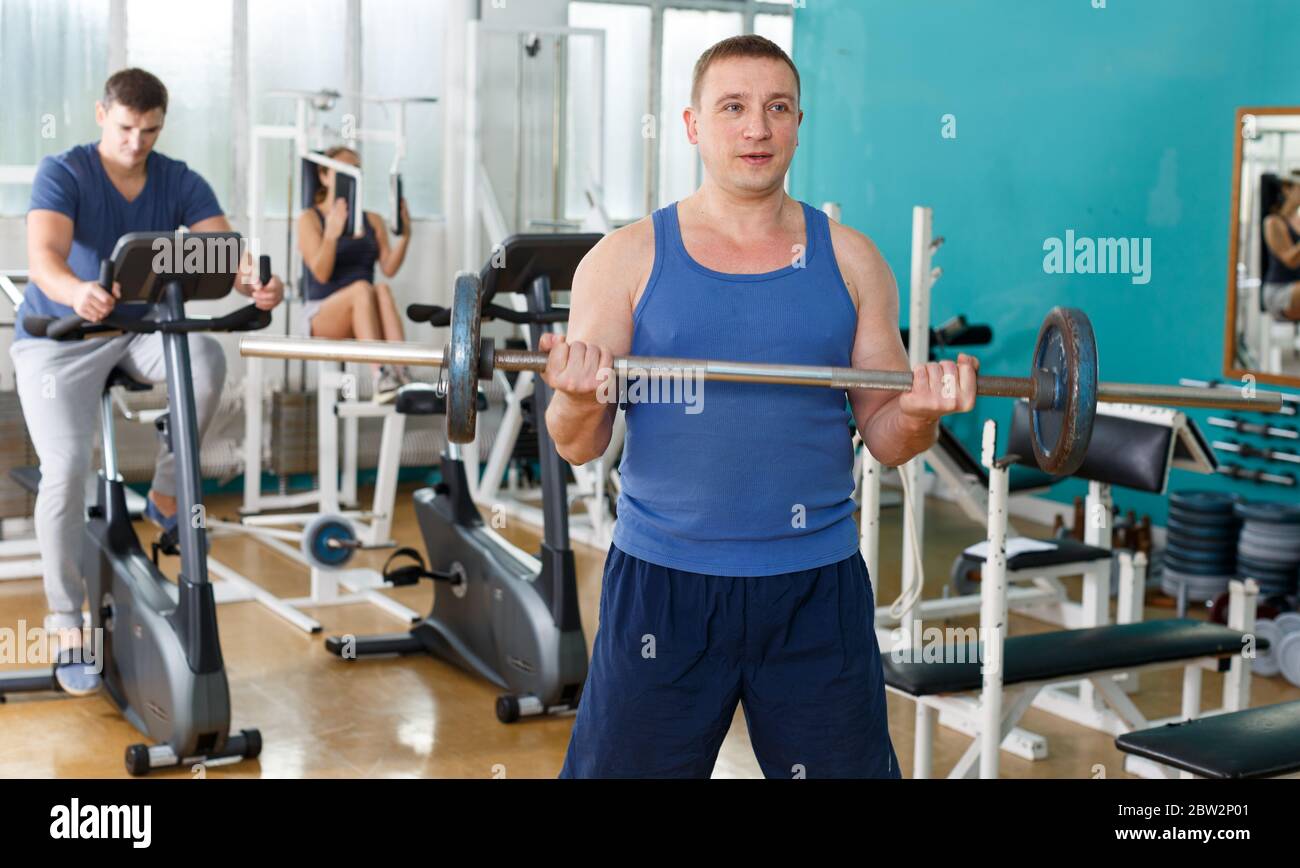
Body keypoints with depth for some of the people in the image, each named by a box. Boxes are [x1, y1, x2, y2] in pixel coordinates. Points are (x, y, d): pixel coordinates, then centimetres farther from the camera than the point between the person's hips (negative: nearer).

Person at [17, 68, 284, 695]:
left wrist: (256, 284, -42)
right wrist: (77, 292, -55)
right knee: (66, 467, -19)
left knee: (207, 359, -30)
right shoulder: (62, 174, -13)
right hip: (58, 338, -3)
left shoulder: (180, 183, -3)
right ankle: (65, 622, -2)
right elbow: (44, 254, -31)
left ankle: (167, 495, -9)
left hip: (138, 329, 3)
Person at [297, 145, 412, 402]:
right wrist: (331, 235, -26)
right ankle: (380, 378, -49)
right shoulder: (310, 219, 4)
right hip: (321, 316, -3)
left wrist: (404, 236, -13)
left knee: (382, 290, -31)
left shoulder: (373, 220, 17)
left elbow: (389, 268, 2)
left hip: (363, 317, 3)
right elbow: (321, 274, -11)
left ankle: (401, 373, -47)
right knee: (362, 288, -35)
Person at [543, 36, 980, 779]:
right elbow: (579, 447, -1)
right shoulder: (629, 259, 0)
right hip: (662, 579, -1)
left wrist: (921, 416, -16)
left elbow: (885, 438, 6)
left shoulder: (850, 262, 4)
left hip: (816, 585, 2)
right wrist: (579, 401, -23)